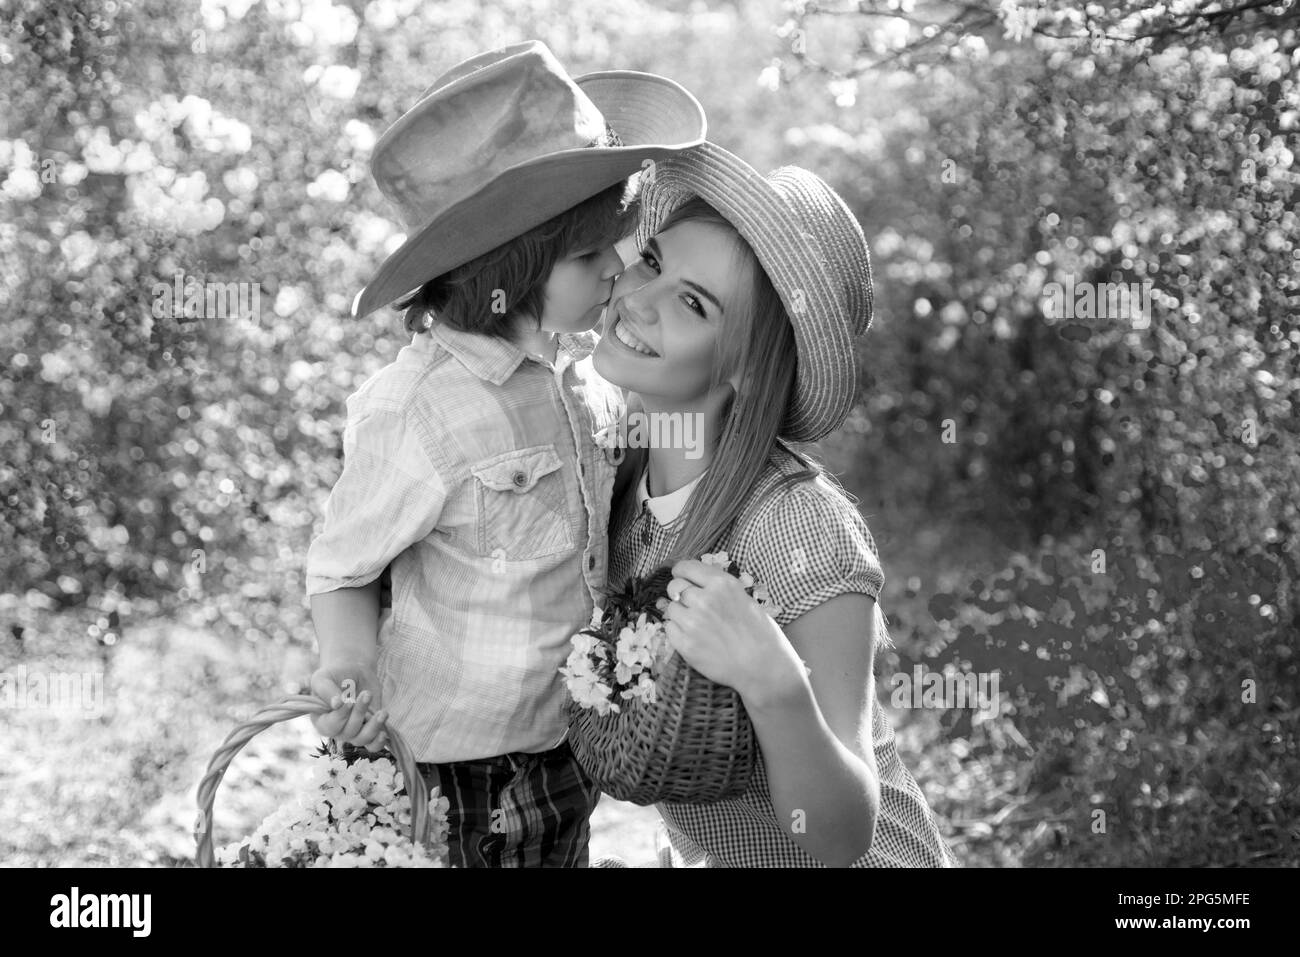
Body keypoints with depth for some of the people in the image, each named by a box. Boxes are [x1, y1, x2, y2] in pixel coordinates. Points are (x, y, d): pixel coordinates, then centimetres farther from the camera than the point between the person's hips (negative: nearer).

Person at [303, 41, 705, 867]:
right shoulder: (418, 414, -26)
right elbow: (341, 570, -12)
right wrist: (350, 672, -28)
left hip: (567, 734, 7)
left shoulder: (578, 363, -5)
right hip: (464, 767, -7)